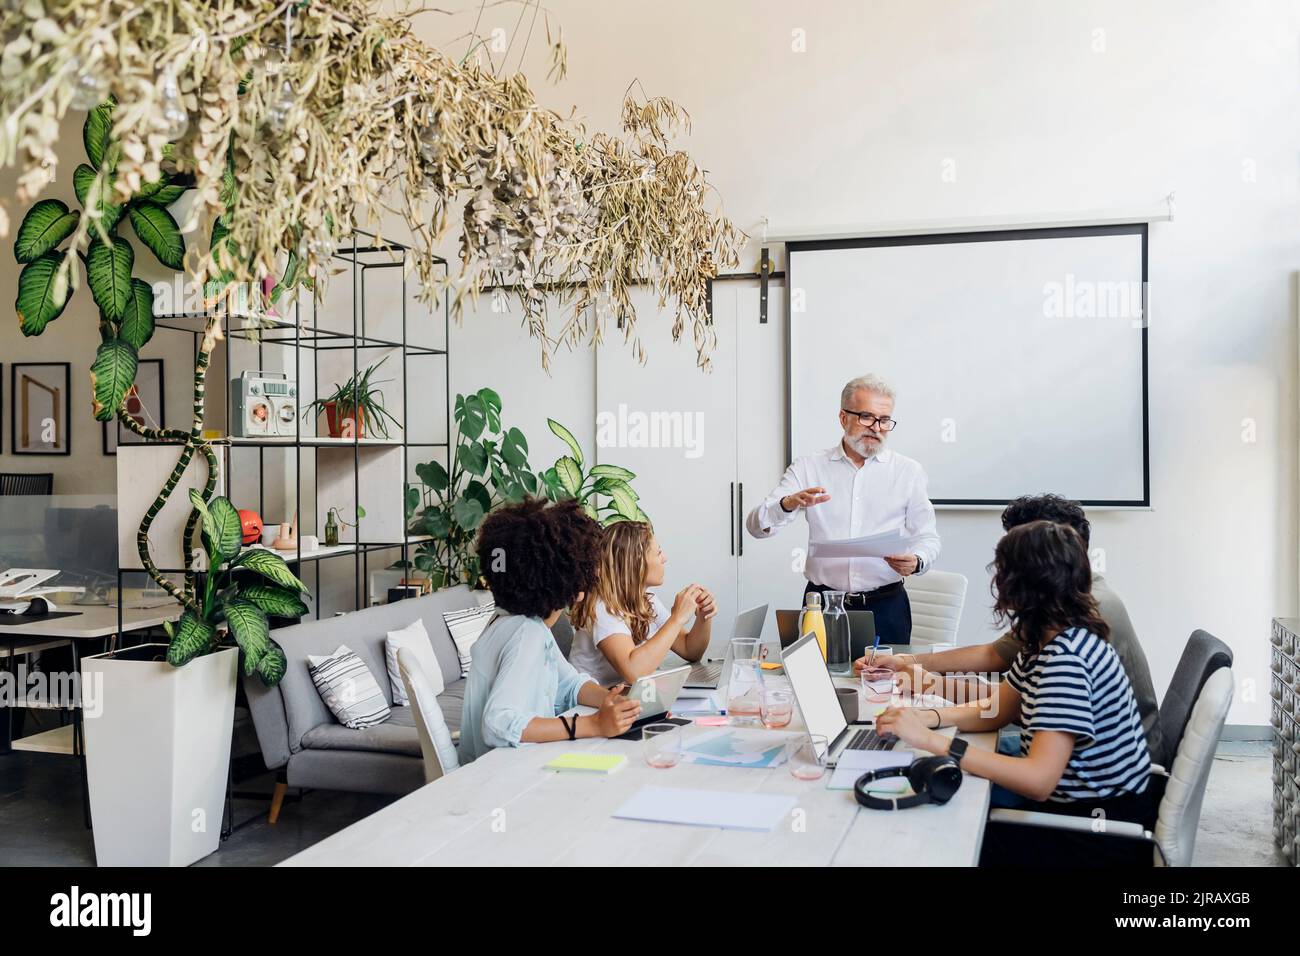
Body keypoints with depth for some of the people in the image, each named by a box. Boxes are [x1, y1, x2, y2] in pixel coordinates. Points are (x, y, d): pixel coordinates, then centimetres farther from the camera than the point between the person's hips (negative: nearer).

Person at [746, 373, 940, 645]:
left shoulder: (908, 471, 6)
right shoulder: (808, 467, 5)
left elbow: (928, 537, 9)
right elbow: (757, 526, -2)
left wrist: (916, 562, -13)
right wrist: (789, 504, -23)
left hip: (885, 606, 1)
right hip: (822, 604, 0)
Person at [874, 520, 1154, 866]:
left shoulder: (1065, 657, -27)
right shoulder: (1046, 641, 4)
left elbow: (1038, 780, -32)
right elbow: (995, 711, 11)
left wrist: (932, 741, -31)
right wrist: (928, 717, -8)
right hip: (1068, 804, 8)